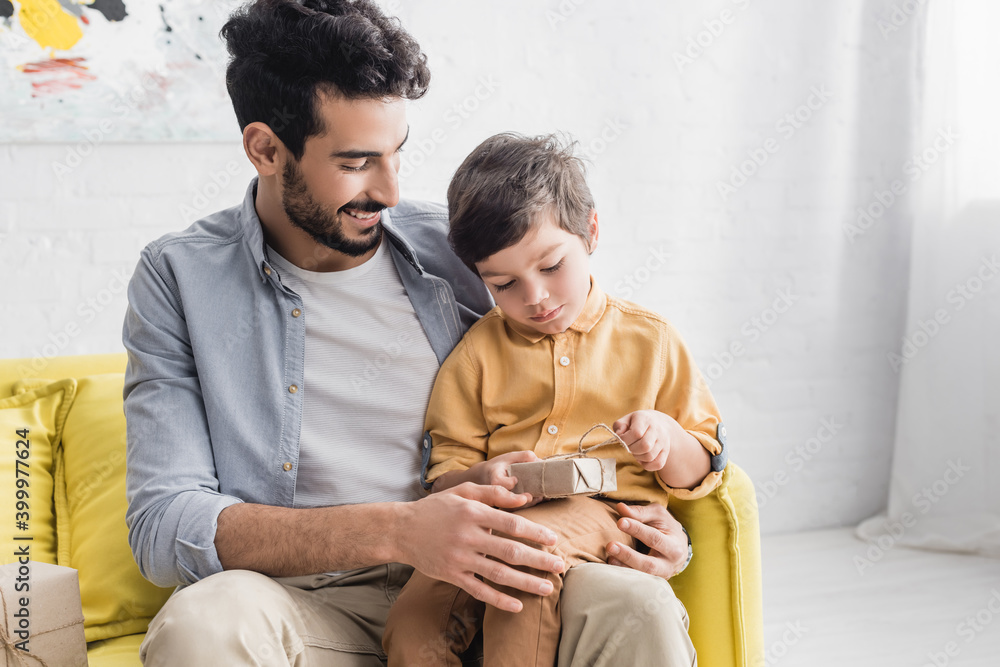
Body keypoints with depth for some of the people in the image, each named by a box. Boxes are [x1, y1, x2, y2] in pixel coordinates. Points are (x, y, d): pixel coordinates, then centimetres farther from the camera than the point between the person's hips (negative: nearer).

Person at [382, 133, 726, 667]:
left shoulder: (648, 340, 13)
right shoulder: (476, 354, 14)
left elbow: (696, 472, 16)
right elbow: (444, 478, 11)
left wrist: (667, 441, -6)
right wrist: (481, 480, -12)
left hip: (605, 517, -1)